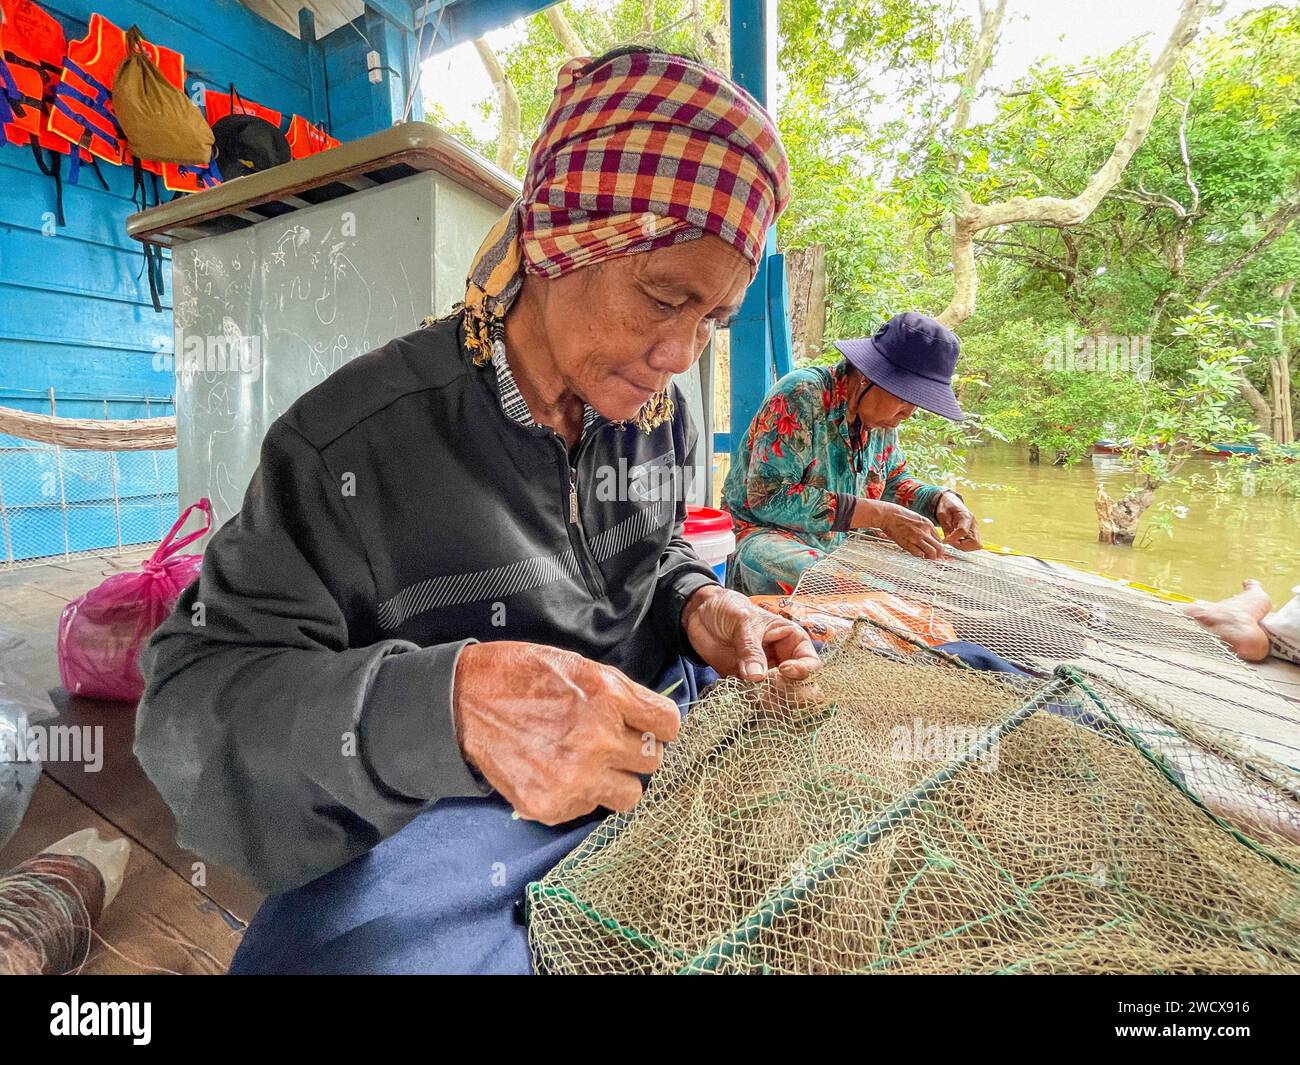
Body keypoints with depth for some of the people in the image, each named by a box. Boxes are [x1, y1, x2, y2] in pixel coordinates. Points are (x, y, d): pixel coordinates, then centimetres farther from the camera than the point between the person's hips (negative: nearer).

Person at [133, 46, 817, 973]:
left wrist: (698, 604, -11)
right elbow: (191, 696, -18)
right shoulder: (353, 444, -20)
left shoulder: (662, 416, -2)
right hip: (447, 830, -4)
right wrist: (441, 704, -38)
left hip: (659, 754, 5)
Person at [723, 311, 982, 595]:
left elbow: (893, 481, 19)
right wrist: (878, 514, -26)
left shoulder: (881, 413, 4)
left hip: (837, 545, 7)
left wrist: (941, 499, -5)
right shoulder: (804, 394, -19)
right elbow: (769, 496, -26)